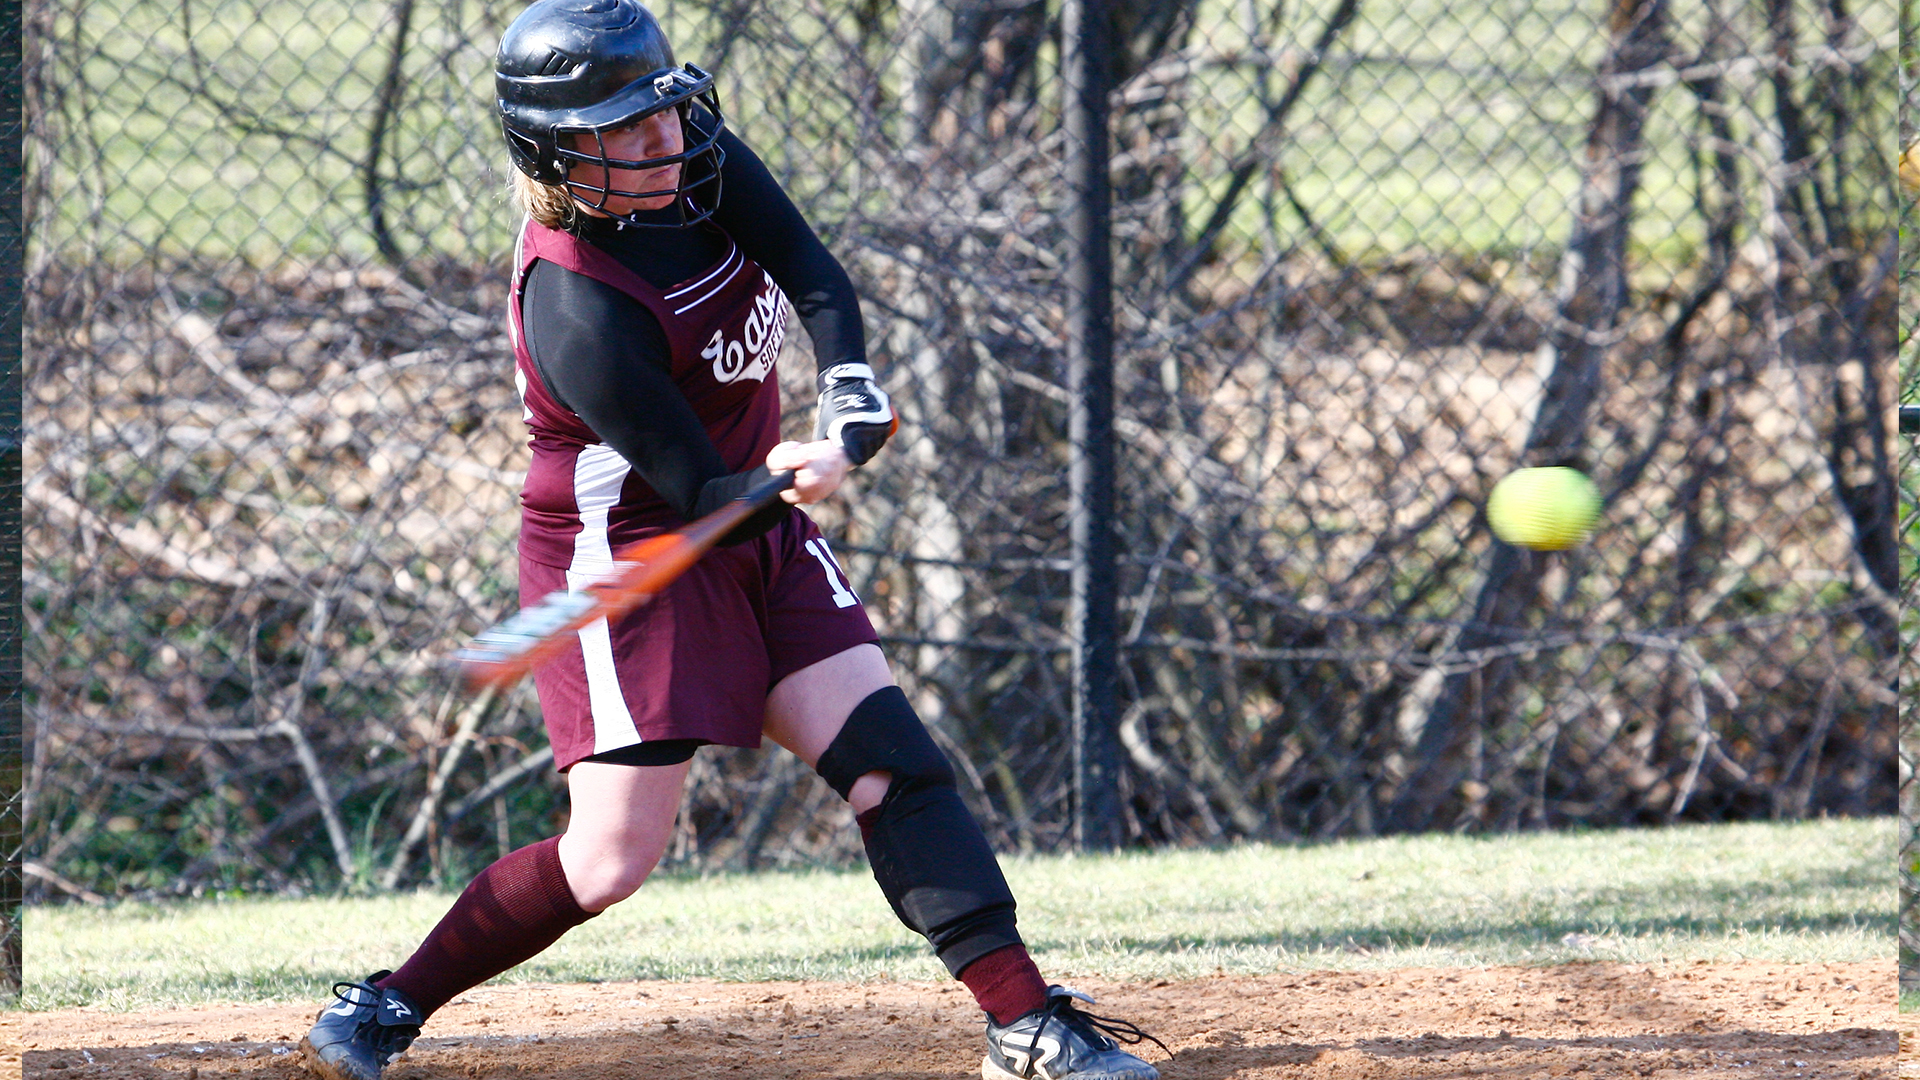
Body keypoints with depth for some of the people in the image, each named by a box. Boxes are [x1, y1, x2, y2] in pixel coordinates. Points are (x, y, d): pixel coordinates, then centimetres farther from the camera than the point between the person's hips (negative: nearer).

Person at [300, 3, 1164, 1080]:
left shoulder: (698, 154, -7)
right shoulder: (578, 312, -28)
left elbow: (819, 279, -10)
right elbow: (696, 491, -24)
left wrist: (853, 407, -28)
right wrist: (774, 484, -44)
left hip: (759, 541, 7)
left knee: (894, 764, -2)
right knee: (614, 858, -9)